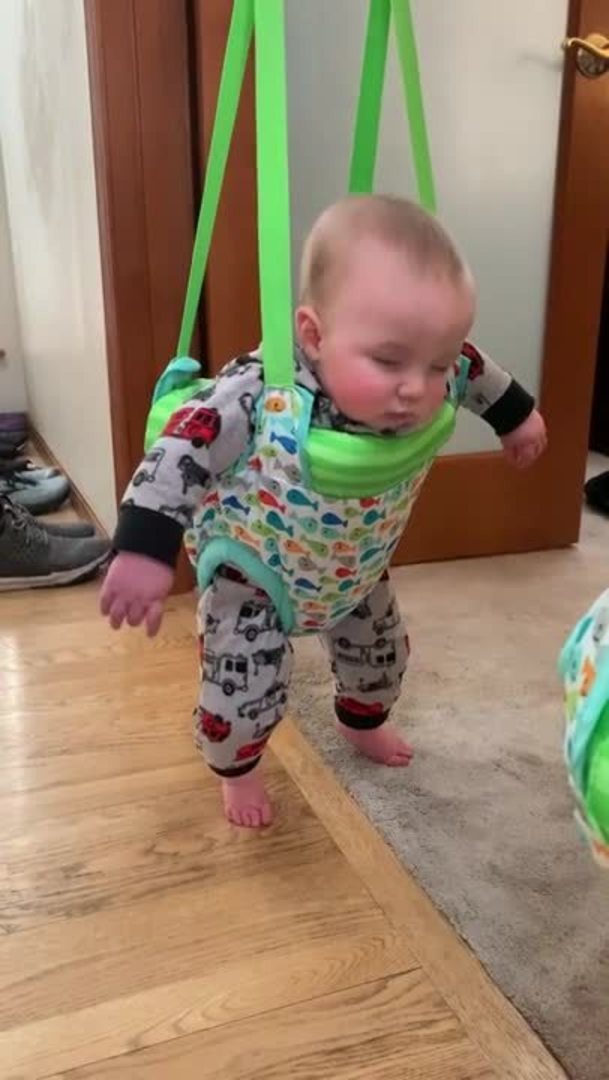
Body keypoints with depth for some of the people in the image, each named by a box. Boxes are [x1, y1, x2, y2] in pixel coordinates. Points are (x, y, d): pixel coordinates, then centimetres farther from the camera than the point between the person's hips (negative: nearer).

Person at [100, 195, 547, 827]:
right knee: (244, 691, -5)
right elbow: (182, 448, -35)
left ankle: (361, 721, 61)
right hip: (253, 574, -5)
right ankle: (236, 770, 33)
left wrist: (517, 415, 15)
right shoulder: (260, 398, -42)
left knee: (381, 654, 25)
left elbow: (476, 372, -2)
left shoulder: (433, 377, -25)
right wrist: (144, 550, -41)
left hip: (355, 574, 5)